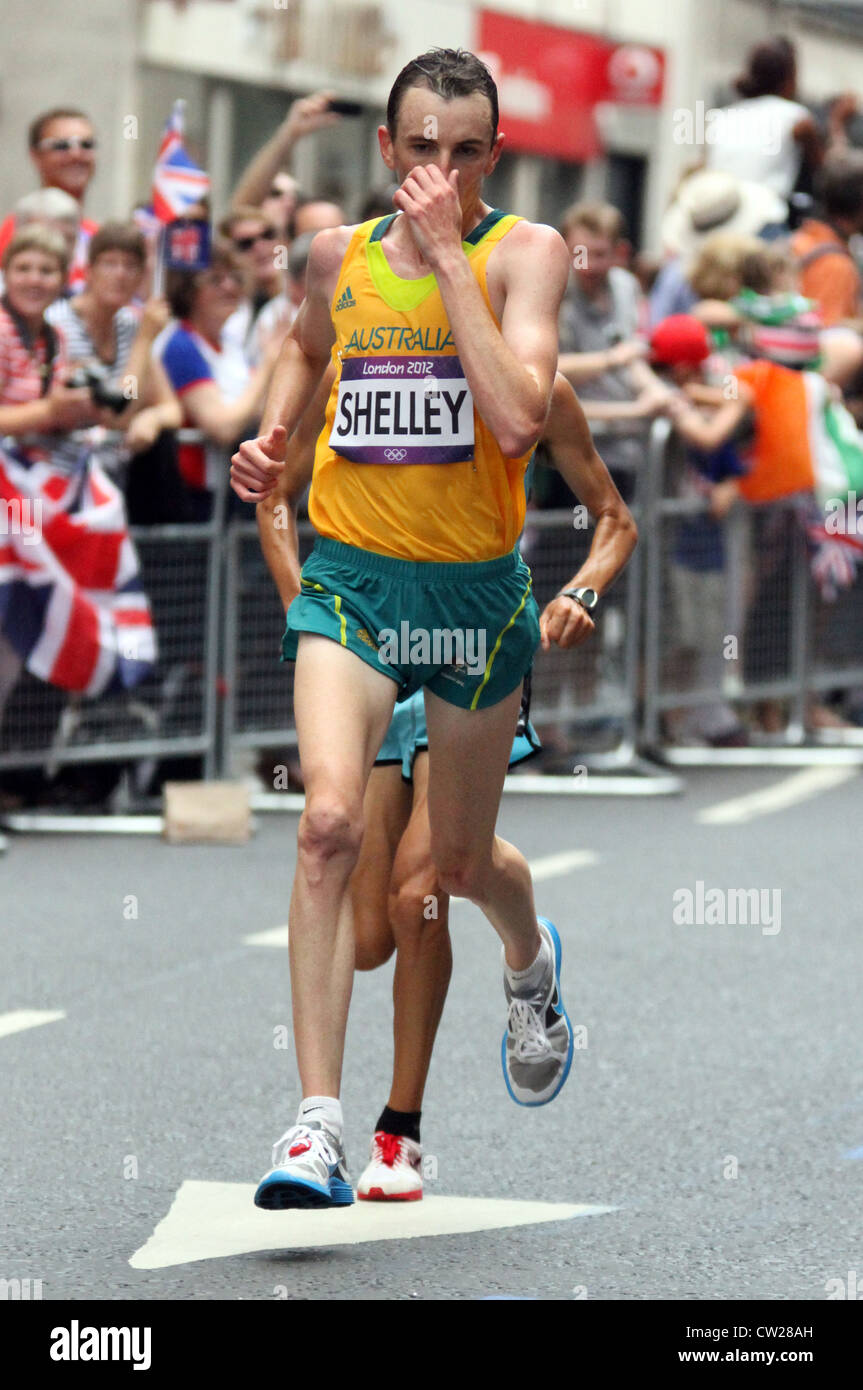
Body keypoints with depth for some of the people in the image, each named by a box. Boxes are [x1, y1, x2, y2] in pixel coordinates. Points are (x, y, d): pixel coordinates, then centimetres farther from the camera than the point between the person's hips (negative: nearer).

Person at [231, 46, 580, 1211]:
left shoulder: (524, 252, -8)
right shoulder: (340, 254, 3)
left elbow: (517, 421, -25)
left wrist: (450, 256, -23)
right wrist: (273, 434, 10)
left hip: (477, 588, -1)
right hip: (351, 578, 1)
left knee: (462, 863, 15)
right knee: (332, 820, -22)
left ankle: (531, 963, 54)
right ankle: (319, 1123, -24)